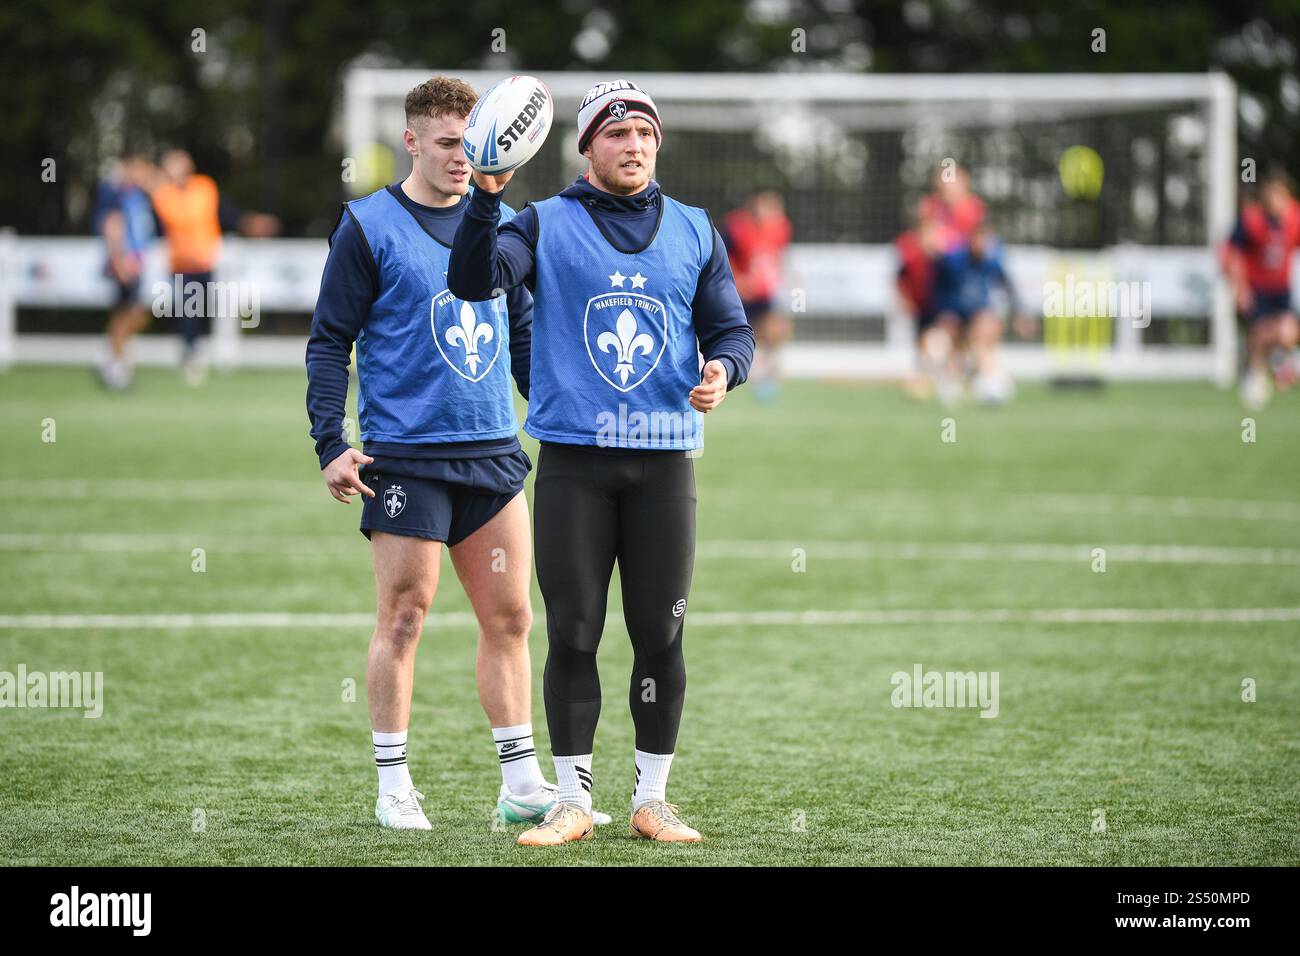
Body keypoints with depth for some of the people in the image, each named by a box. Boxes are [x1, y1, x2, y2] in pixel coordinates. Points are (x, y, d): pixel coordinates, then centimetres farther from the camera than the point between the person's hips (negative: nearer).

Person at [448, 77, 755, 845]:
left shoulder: (694, 232, 12)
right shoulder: (546, 225, 4)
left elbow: (732, 329, 13)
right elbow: (475, 279, -12)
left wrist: (722, 368, -10)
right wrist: (487, 198, -27)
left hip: (664, 460, 2)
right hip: (574, 460, -2)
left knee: (661, 635, 2)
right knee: (572, 634, -1)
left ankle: (653, 800, 12)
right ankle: (573, 801, 8)